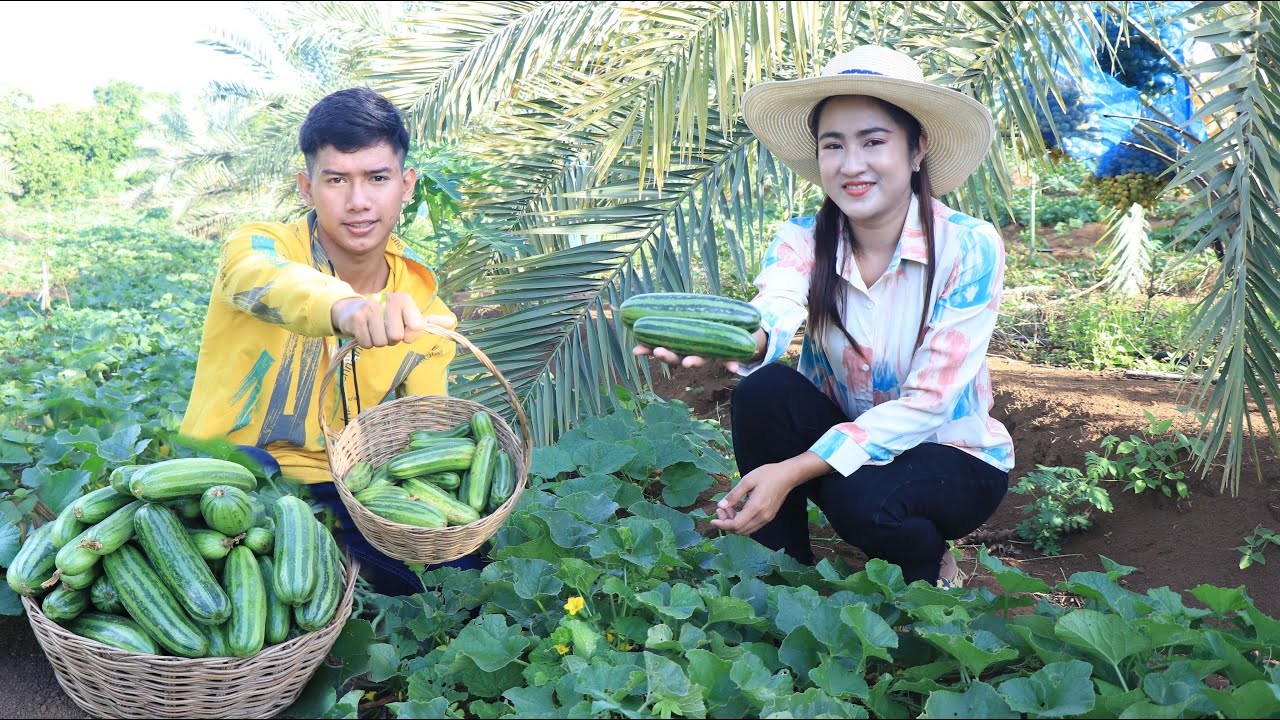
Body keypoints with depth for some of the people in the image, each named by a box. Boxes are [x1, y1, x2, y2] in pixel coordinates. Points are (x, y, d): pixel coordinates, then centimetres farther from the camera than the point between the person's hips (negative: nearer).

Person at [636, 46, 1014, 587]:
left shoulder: (969, 248, -19)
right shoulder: (803, 241, -10)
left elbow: (925, 402, -22)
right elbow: (773, 313, -33)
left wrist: (793, 471, -31)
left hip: (955, 458, -3)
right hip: (842, 445, 3)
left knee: (861, 499, -34)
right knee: (763, 390, -26)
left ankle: (931, 571, 1)